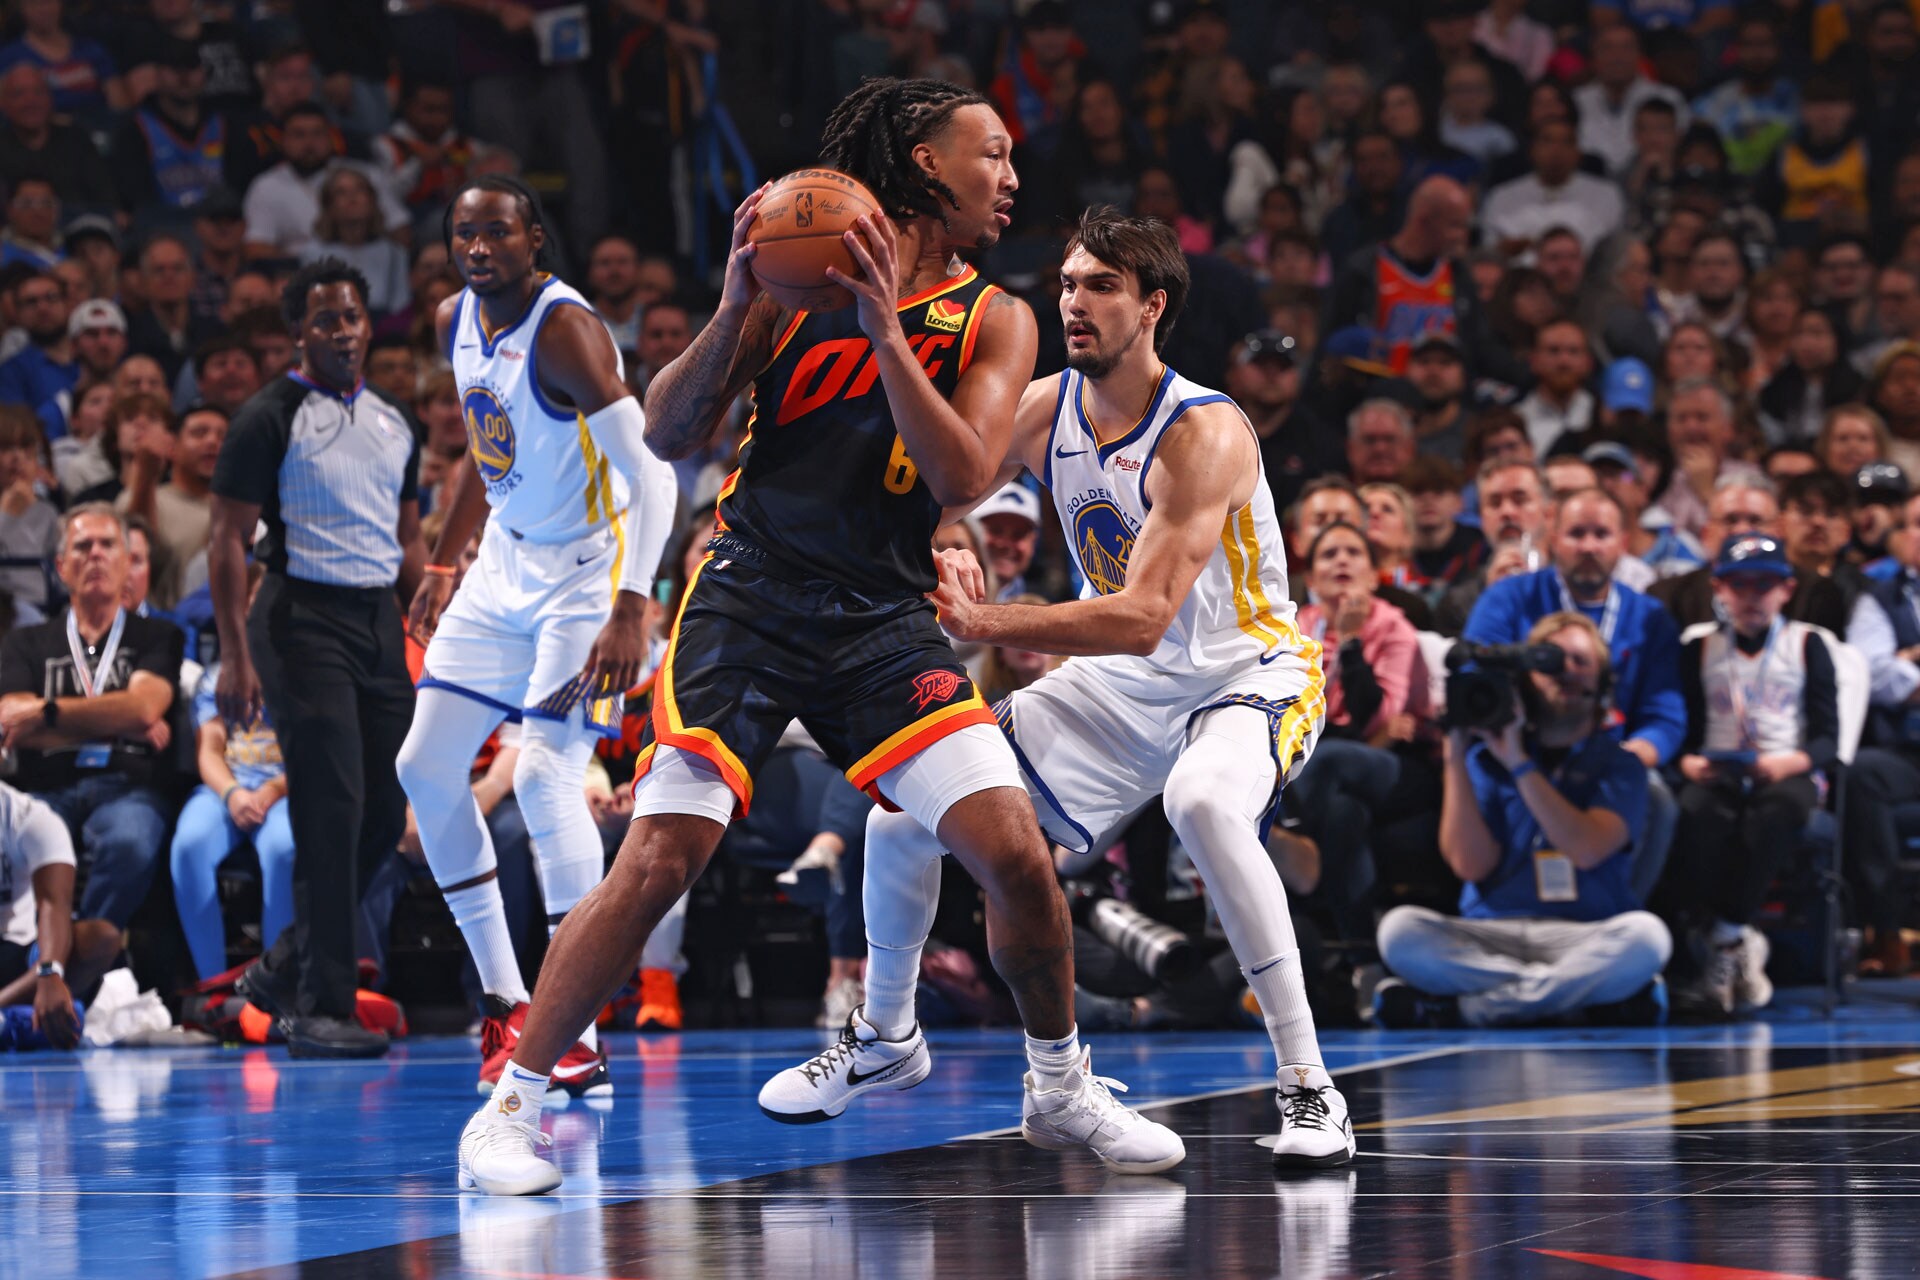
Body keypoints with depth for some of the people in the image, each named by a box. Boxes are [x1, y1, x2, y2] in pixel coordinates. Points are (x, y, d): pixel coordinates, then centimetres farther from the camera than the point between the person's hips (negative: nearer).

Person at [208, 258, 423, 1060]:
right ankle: (320, 1007, -10)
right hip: (305, 618, -7)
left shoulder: (394, 424, 16)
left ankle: (284, 967, 21)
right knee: (331, 809, -13)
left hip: (379, 621, 7)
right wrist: (235, 656, -15)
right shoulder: (270, 419, -4)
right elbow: (228, 540, -7)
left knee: (385, 813, 5)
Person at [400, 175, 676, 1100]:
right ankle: (504, 1004, 14)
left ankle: (577, 1034, -16)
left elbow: (652, 475, -28)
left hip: (589, 568, -9)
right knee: (425, 767, 4)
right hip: (506, 563, 9)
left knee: (545, 774, -20)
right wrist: (441, 565, 19)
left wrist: (631, 609, -36)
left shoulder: (564, 329, -24)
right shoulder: (458, 321, 2)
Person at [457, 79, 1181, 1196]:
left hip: (887, 619, 2)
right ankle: (514, 1104, -2)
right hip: (751, 600, -2)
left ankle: (1062, 1089, 14)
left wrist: (885, 328, -20)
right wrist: (736, 310, -19)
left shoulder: (993, 321, 4)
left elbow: (964, 480, -12)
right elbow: (668, 437, -4)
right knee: (657, 862, -14)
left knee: (1017, 853, -9)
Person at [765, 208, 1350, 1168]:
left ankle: (1307, 1089, -33)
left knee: (1202, 804, -41)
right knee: (903, 818, 1)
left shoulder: (1206, 433, -27)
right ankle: (882, 1038, 29)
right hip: (1117, 686, 7)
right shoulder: (1045, 408, -7)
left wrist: (984, 624, -40)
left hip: (1248, 674, -7)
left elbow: (1141, 619, -35)